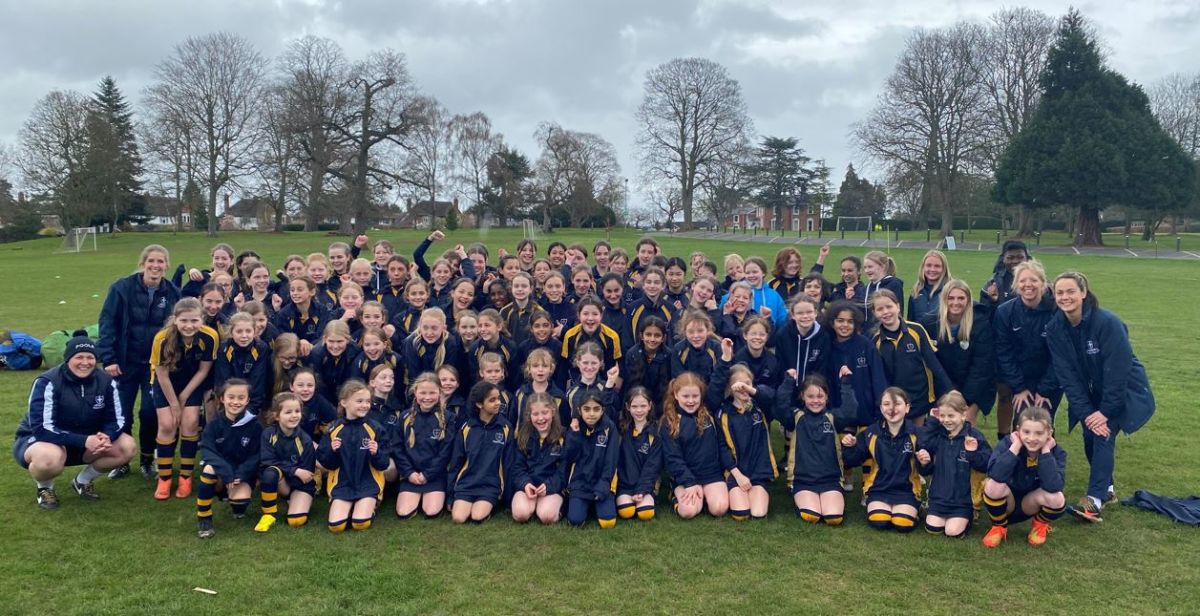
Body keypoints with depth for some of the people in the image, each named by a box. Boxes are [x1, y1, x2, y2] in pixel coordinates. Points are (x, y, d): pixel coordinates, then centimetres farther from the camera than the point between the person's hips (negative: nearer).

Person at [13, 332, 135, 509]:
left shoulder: (106, 382, -10)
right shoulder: (47, 382, -23)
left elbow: (116, 419, -7)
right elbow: (42, 428, -29)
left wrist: (106, 437, -30)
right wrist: (84, 441, -37)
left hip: (85, 442, 5)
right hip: (36, 439, -4)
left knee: (127, 446, -15)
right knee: (49, 457, -40)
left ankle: (83, 481, 9)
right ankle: (45, 488, -3)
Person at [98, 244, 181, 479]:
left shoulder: (173, 293, -4)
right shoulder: (122, 288, -9)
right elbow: (107, 324, -8)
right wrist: (108, 358, -13)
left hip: (156, 364, 1)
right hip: (126, 362, 0)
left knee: (150, 412, -2)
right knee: (121, 414, 6)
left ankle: (147, 460, 19)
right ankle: (121, 462, 24)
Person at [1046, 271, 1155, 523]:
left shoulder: (1108, 322, -27)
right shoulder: (1054, 328, -12)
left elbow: (1117, 370, -24)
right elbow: (1067, 374, -12)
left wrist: (1106, 410, -21)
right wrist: (1084, 411, -17)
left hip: (1123, 390, -5)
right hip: (1090, 391, 5)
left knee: (1103, 435, -17)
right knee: (1090, 437, -1)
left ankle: (1095, 499, -15)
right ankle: (1106, 489, 21)